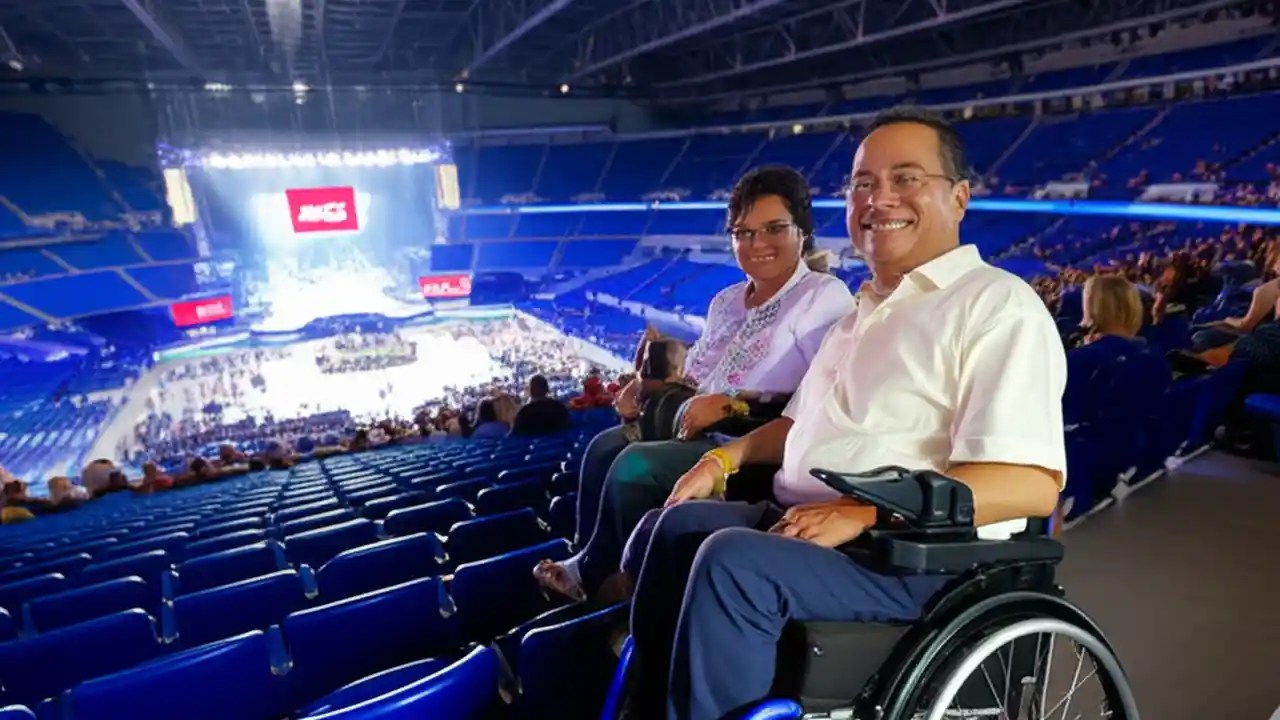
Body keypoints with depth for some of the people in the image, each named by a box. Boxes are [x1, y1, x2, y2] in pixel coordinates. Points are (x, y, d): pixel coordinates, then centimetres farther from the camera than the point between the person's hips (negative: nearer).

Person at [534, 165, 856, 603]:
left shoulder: (825, 298, -8)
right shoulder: (727, 302, 15)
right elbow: (697, 379, 20)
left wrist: (733, 406, -20)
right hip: (712, 434, 9)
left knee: (636, 466, -21)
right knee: (608, 445, -3)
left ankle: (595, 575, 4)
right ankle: (591, 568, 2)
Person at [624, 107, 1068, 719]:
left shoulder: (996, 303, -9)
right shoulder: (862, 312, 19)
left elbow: (1031, 484, -20)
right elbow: (803, 420, 26)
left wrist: (863, 513, -25)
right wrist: (725, 457, 9)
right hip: (806, 525, 9)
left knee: (732, 561, -28)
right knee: (672, 528, -3)